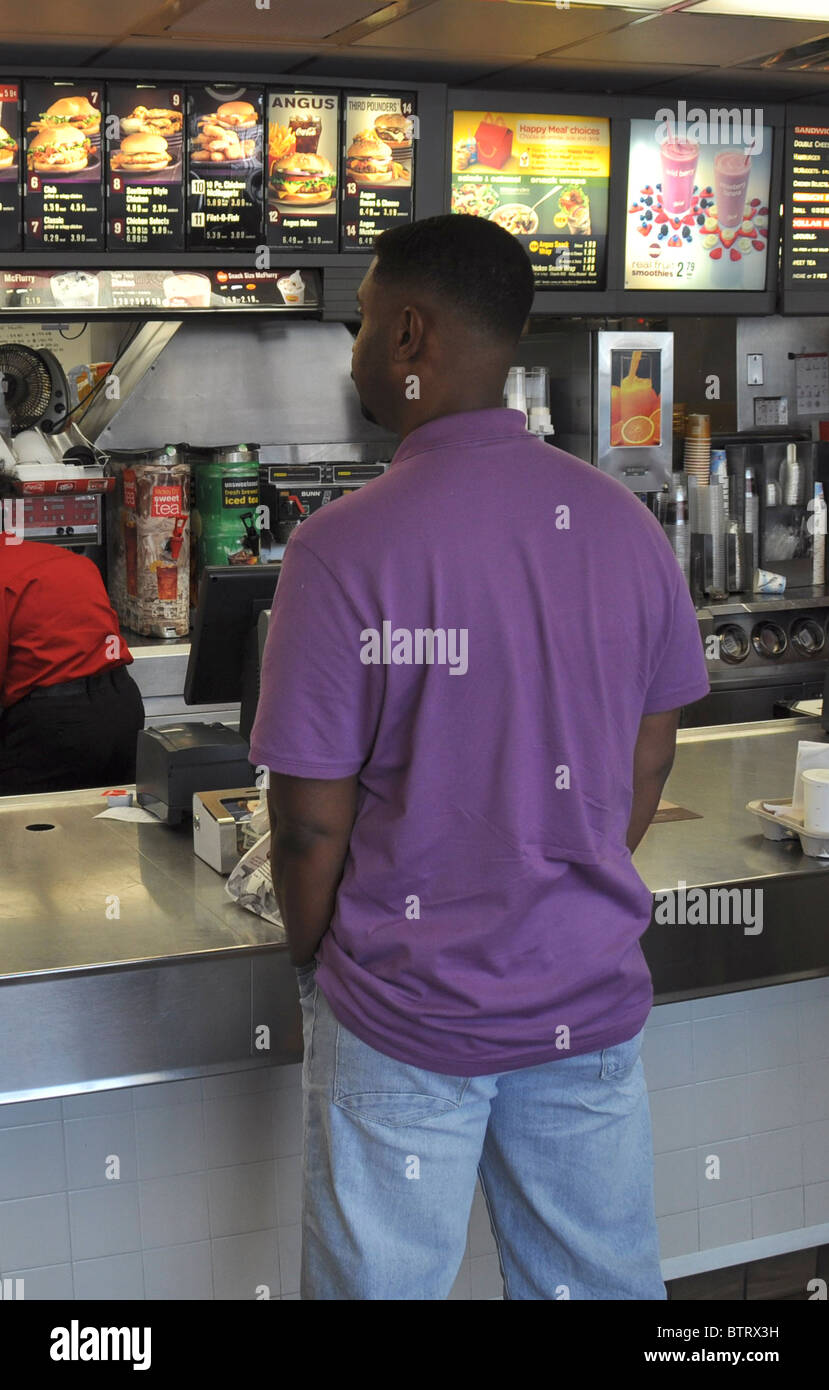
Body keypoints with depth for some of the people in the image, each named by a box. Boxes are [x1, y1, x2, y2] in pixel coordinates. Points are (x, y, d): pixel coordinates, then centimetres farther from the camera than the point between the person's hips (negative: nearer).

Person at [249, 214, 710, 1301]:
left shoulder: (344, 549, -19)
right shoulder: (625, 523, -3)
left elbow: (311, 823, -14)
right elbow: (648, 769, 6)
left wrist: (315, 967, 5)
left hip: (408, 1016, -4)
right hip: (593, 998, 5)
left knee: (386, 1282, 15)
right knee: (601, 1280, 20)